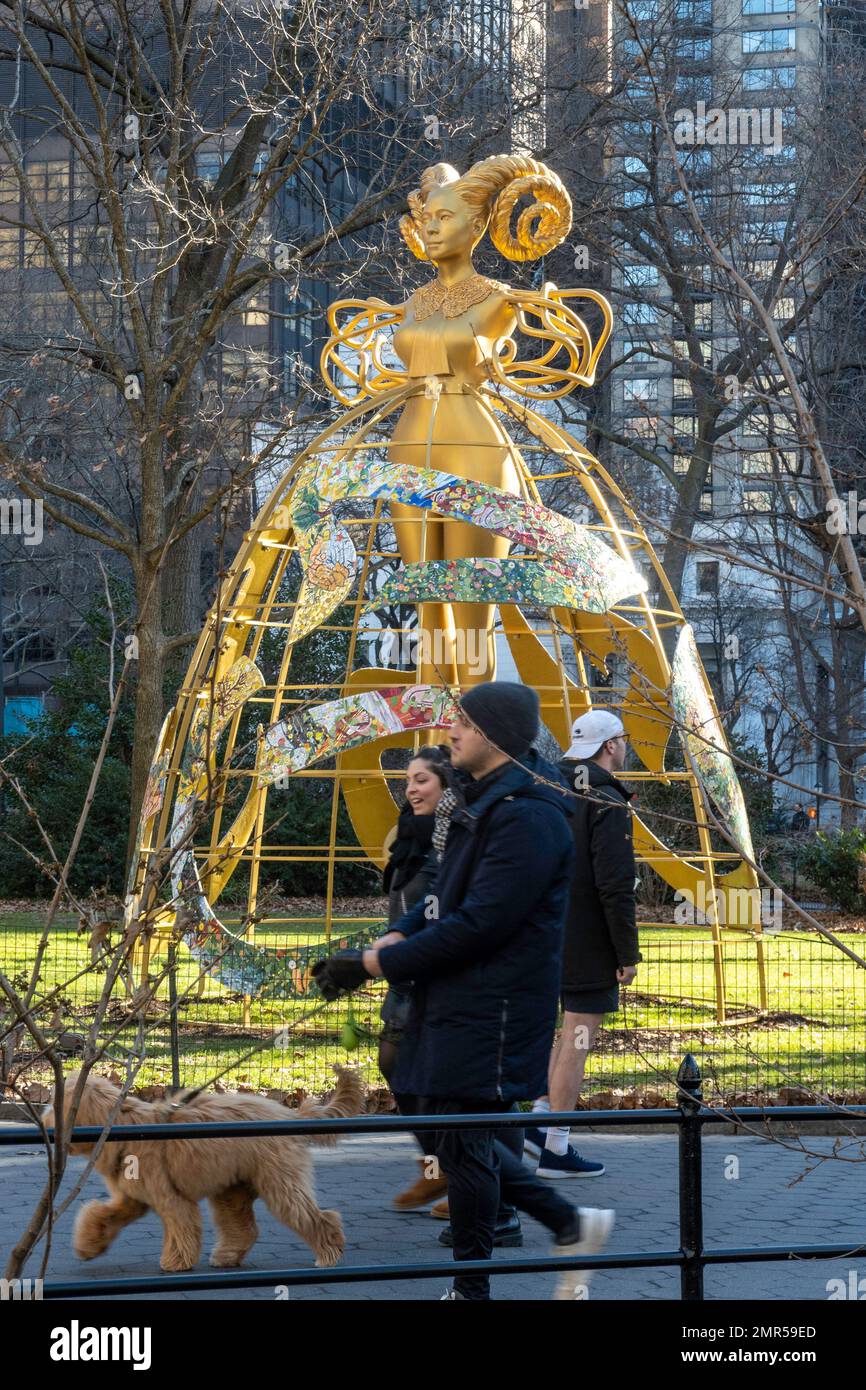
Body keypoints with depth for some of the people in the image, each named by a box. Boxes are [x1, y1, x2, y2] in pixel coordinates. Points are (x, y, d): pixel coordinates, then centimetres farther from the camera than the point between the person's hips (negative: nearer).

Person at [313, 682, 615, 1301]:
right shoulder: (486, 800, 12)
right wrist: (393, 939, -2)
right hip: (457, 997, 10)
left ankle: (471, 1289, 15)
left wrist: (380, 963, -18)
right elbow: (448, 896, 16)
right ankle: (570, 1223, 27)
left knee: (463, 1142, 0)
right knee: (451, 1127, 16)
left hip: (492, 1010, -10)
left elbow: (479, 924, -25)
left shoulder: (528, 817, -21)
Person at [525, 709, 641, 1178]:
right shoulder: (606, 804, -16)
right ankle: (555, 1150, 2)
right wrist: (627, 953, -14)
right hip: (589, 942, -8)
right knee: (578, 1039, -2)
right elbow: (616, 887, -20)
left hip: (548, 937, 8)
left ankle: (540, 1117, 14)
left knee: (574, 1029, 22)